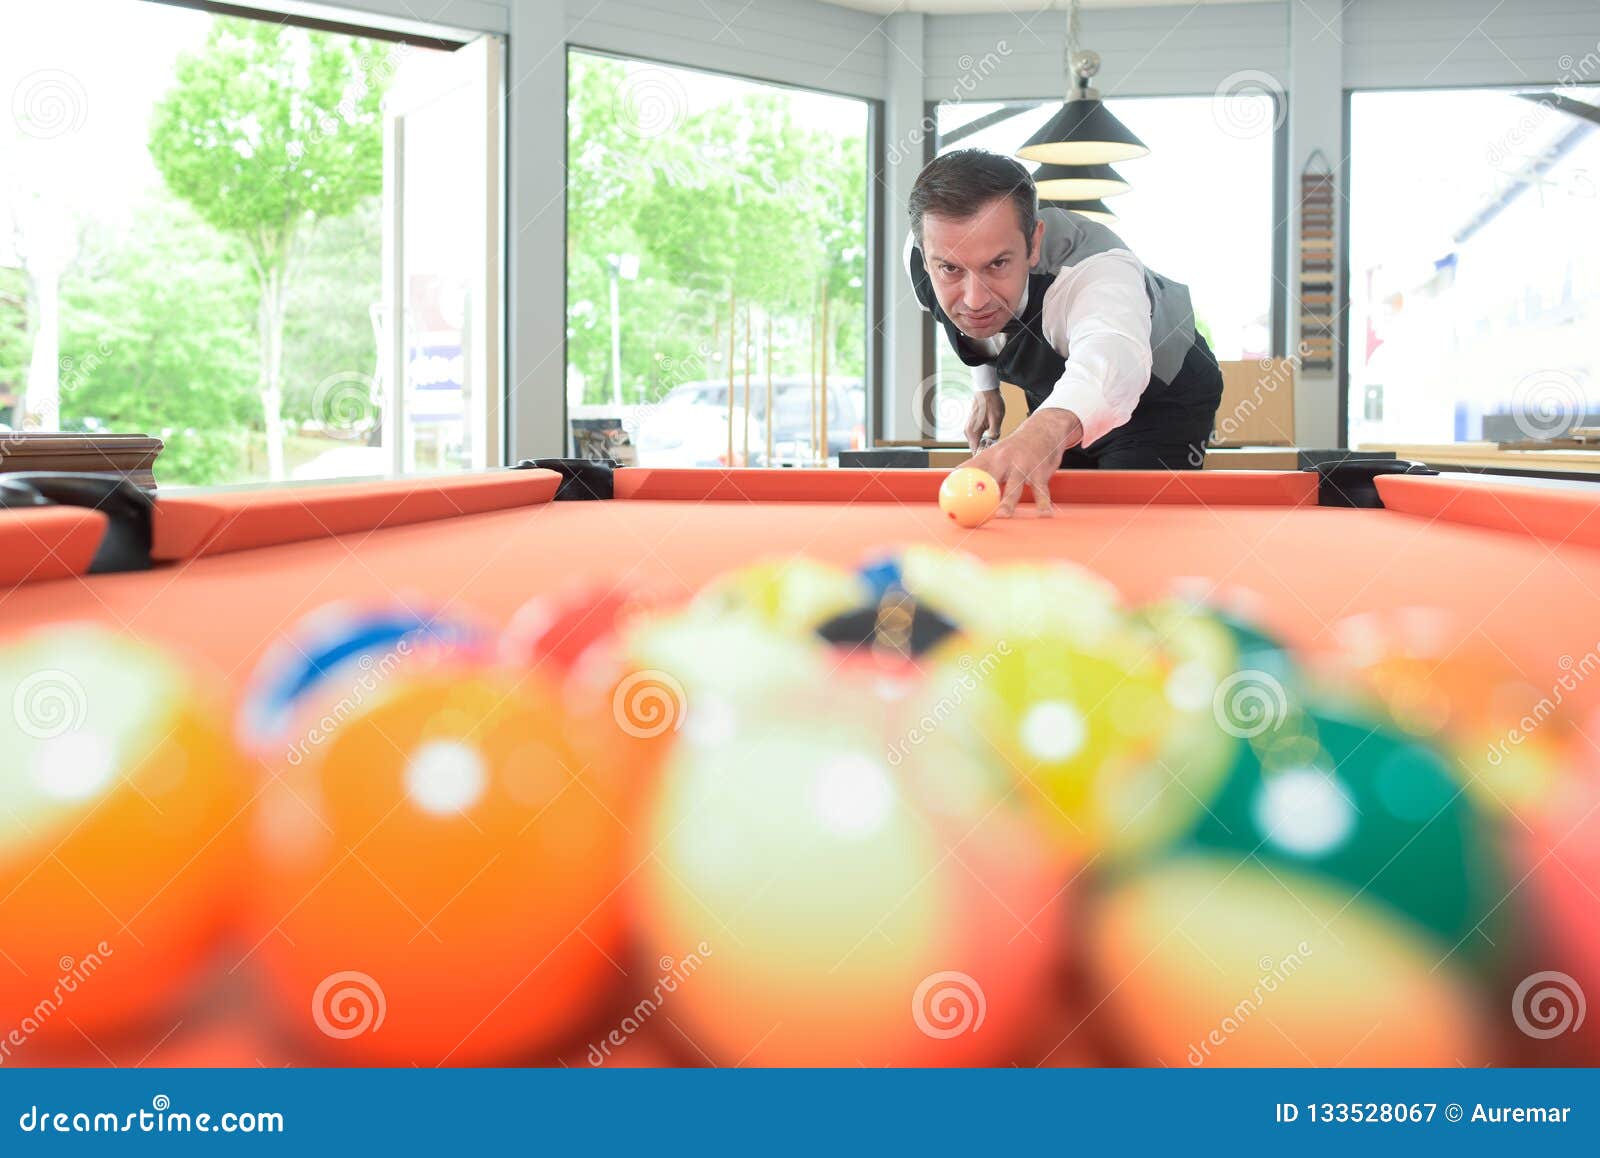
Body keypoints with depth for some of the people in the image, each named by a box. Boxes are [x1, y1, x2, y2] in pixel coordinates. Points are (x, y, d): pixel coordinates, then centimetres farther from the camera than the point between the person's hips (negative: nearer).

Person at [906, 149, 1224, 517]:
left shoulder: (1096, 269, -47)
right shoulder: (922, 255, -27)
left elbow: (1111, 352, -73)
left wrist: (1052, 425, -92)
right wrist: (985, 385, 5)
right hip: (1051, 404, 5)